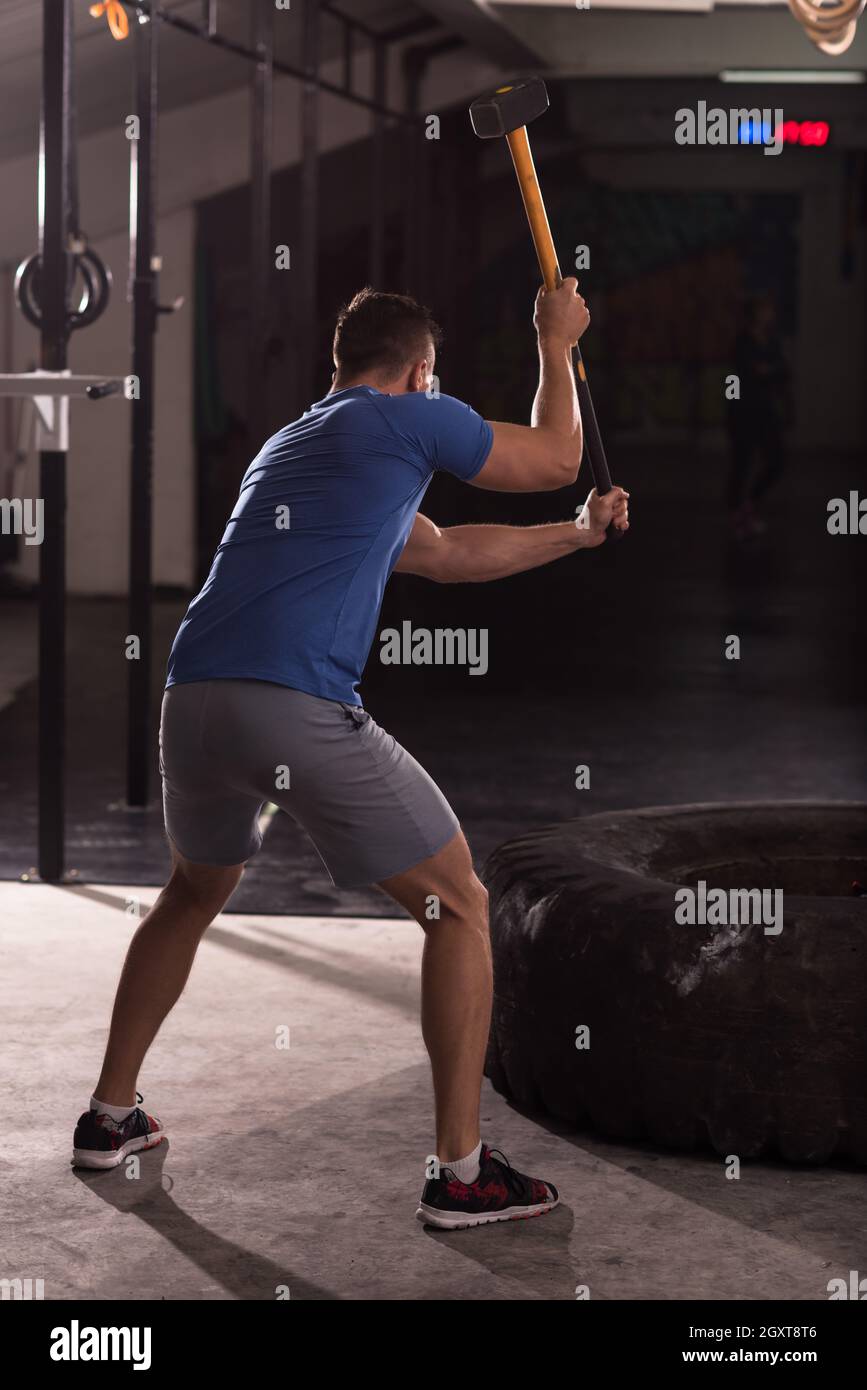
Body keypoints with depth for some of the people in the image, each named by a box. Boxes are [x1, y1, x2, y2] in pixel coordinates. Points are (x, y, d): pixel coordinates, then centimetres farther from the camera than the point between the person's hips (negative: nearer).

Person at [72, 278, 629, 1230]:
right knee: (458, 908, 8)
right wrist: (556, 346, 36)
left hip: (193, 703, 7)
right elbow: (555, 459, 20)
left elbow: (444, 554, 37)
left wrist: (577, 535, 46)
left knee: (193, 895, 33)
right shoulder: (408, 420, 7)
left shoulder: (287, 446, 30)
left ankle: (109, 1116, 36)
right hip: (303, 712, -7)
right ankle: (460, 1173, 6)